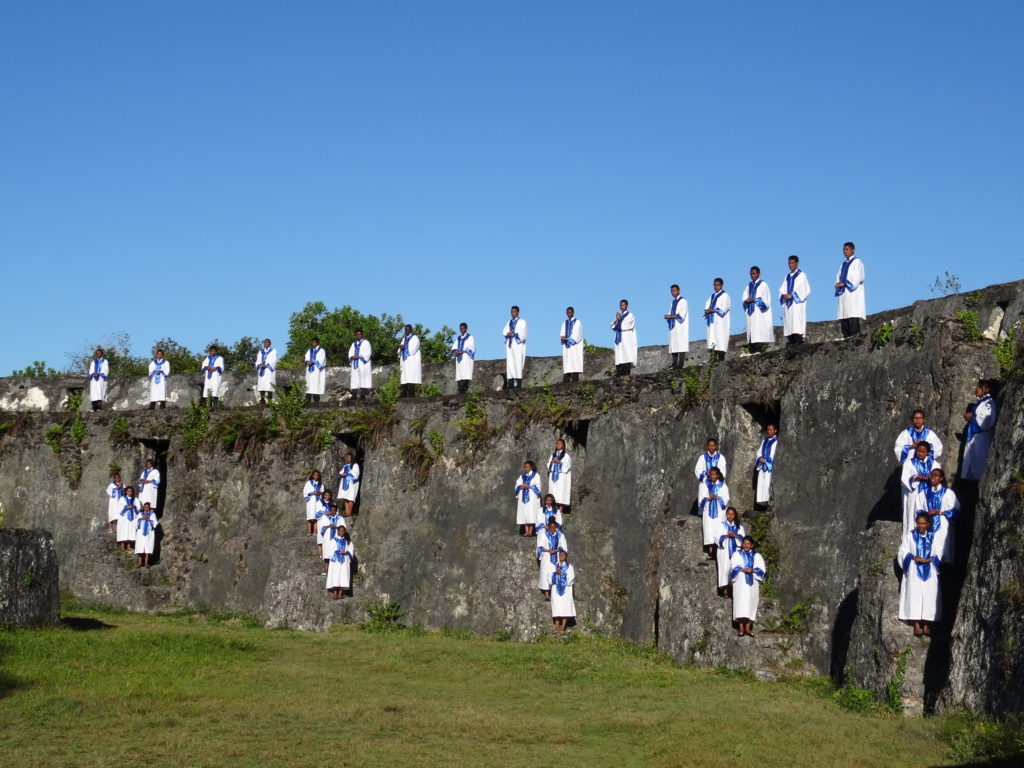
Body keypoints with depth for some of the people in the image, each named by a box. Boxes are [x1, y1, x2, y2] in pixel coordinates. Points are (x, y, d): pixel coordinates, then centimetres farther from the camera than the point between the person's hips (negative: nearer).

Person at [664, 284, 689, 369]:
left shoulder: (683, 301, -2)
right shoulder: (673, 302, 22)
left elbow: (682, 314, -12)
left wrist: (673, 316, -13)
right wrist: (668, 316, -2)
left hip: (680, 327, -8)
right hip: (673, 327, 8)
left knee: (681, 346, -13)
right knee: (673, 346, 2)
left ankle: (680, 365, -18)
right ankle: (674, 365, 1)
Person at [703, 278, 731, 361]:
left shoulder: (724, 295, 2)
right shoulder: (712, 296, 22)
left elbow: (723, 308, -10)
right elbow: (707, 306, 15)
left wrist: (713, 310, -13)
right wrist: (707, 310, -7)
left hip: (720, 321, -6)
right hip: (712, 320, 6)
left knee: (720, 338, -12)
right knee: (712, 339, -2)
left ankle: (721, 357, -15)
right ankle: (713, 358, -6)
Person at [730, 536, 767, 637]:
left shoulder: (757, 556, 14)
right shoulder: (737, 555, 11)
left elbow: (762, 569, 4)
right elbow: (734, 568, -1)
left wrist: (752, 570, -14)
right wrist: (743, 570, -16)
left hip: (752, 583, 2)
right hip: (740, 583, -2)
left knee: (751, 603, -2)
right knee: (741, 603, -10)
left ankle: (748, 628, 1)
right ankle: (741, 628, -13)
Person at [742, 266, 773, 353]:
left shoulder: (763, 284, 1)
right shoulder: (749, 285, 19)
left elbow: (765, 299, -6)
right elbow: (744, 298, 17)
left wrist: (754, 300, -14)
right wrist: (747, 300, -6)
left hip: (760, 312, -6)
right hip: (751, 312, 6)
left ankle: (759, 350, -21)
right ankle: (752, 351, -5)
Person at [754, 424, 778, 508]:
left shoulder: (776, 441, -1)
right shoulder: (764, 441, 21)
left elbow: (776, 454, -8)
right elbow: (759, 452, 20)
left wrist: (766, 460, -10)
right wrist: (760, 458, -2)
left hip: (770, 466, -6)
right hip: (762, 465, 7)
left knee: (767, 484, -13)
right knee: (760, 484, 1)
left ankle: (766, 500, -14)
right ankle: (760, 500, 1)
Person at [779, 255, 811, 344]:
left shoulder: (801, 275, 2)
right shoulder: (787, 277, 21)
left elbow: (805, 290, -7)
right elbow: (782, 290, 18)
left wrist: (792, 295, -14)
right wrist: (784, 295, -5)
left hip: (797, 303, -6)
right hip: (788, 304, 6)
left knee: (796, 323, -16)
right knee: (788, 324, 0)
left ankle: (799, 341, -21)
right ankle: (791, 343, -2)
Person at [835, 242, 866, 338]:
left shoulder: (857, 262, 0)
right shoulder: (844, 264, 23)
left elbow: (859, 277, -11)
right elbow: (839, 276, 20)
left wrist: (844, 283, -15)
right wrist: (838, 284, -3)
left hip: (853, 293, -7)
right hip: (844, 294, 7)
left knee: (852, 317, -16)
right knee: (843, 317, 0)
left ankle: (855, 336, -20)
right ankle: (846, 337, 0)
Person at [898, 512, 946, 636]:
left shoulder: (934, 536, 4)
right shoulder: (910, 535, 4)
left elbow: (938, 554, 1)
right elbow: (903, 551, 3)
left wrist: (927, 560, -15)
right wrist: (913, 557, -14)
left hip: (930, 571, 1)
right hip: (914, 571, -1)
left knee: (929, 595, -3)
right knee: (915, 594, -7)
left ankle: (926, 625, 1)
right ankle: (916, 625, -7)